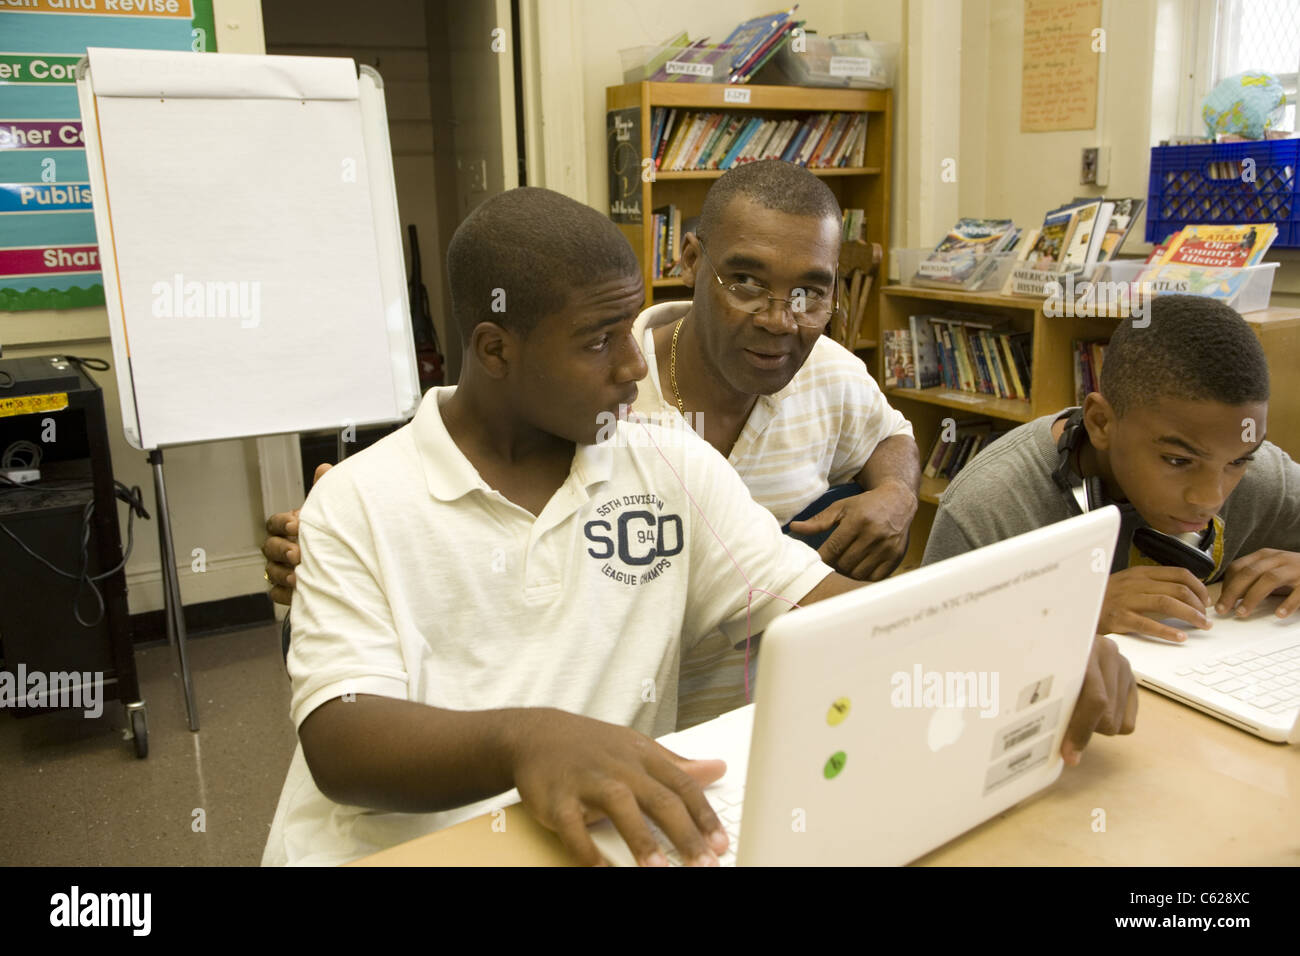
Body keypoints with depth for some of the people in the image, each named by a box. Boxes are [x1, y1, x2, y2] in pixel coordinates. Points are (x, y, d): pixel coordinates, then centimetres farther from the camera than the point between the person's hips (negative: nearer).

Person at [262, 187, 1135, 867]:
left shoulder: (675, 473, 5)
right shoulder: (360, 503, -5)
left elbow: (827, 604, -1)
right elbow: (340, 743, -13)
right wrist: (523, 737, -33)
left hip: (604, 841, 2)